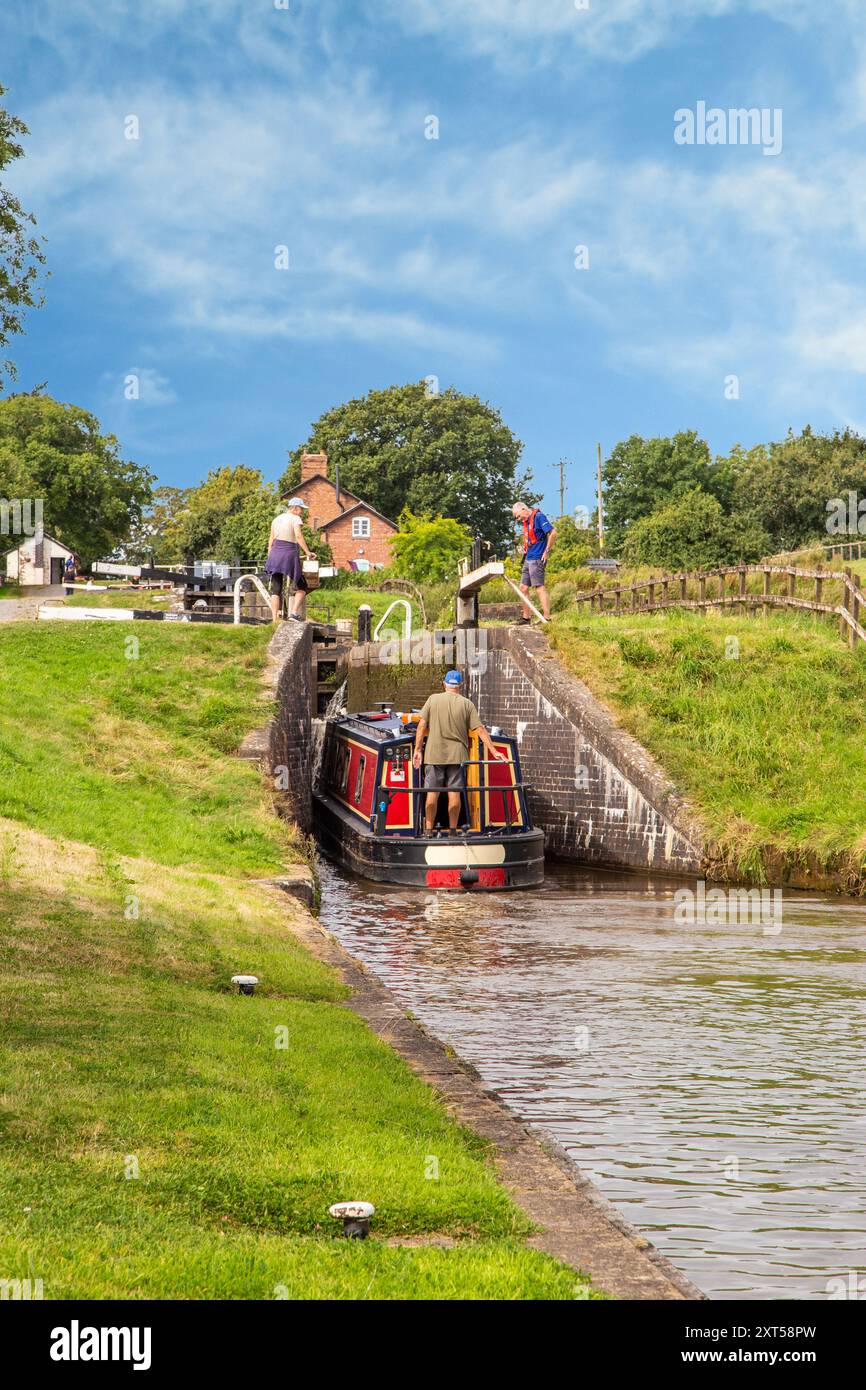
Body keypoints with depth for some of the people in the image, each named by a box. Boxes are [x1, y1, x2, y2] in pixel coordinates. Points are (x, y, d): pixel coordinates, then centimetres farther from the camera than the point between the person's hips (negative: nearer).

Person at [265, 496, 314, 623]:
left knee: (275, 590, 4)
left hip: (275, 554, 6)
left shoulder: (276, 519, 16)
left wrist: (270, 557, 20)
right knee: (302, 587, 7)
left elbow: (271, 539, 16)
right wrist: (308, 552, -18)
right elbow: (298, 536, -17)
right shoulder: (295, 519, -3)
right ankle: (294, 612, -11)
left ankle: (275, 620, -1)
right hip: (290, 554, -6)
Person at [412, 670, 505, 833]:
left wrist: (417, 750, 1)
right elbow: (480, 730, -2)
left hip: (434, 754, 0)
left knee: (432, 793, 4)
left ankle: (429, 831, 3)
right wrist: (494, 751, 1)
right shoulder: (466, 704, 0)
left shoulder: (433, 699, 0)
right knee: (454, 792, 4)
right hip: (457, 755, 0)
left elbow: (421, 726, -3)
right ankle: (453, 831, 5)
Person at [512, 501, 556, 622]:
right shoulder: (527, 521, 16)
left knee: (540, 587, -11)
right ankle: (526, 618, 16)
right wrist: (525, 551, 15)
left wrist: (547, 551, -16)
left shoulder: (538, 516, -10)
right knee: (523, 587, 10)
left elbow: (553, 532, -18)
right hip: (528, 559, 10)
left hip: (537, 559, -10)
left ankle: (547, 619, -12)